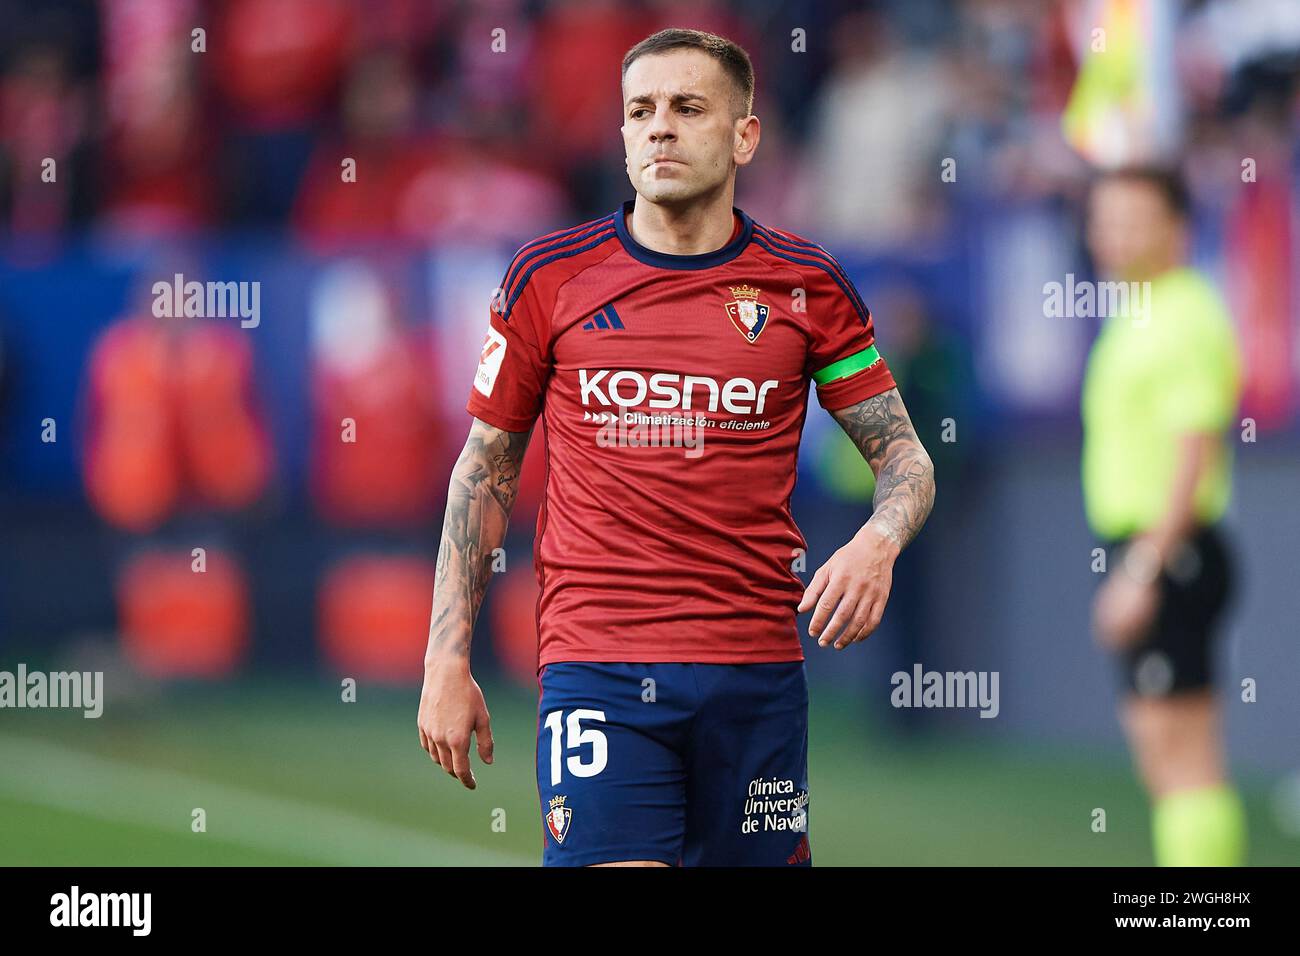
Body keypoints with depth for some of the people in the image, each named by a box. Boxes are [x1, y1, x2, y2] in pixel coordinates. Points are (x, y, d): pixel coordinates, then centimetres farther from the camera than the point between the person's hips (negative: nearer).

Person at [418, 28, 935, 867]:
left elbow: (903, 454, 10)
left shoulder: (807, 286, 5)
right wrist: (447, 659, 5)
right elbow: (485, 471, 10)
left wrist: (878, 542, -14)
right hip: (594, 666, -1)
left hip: (757, 670, 2)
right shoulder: (549, 278, 3)